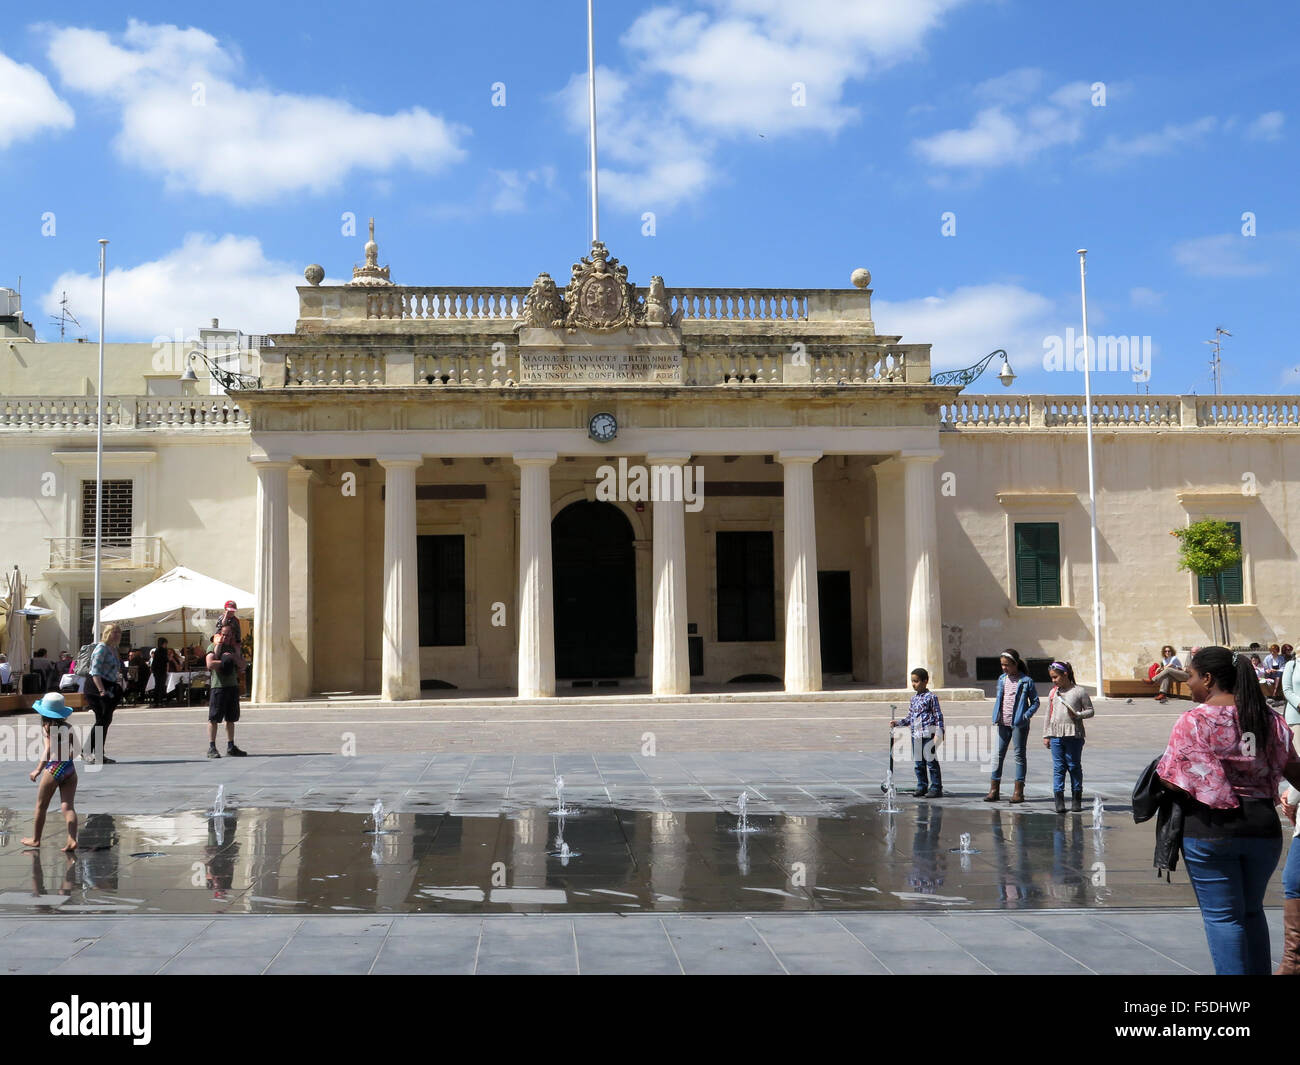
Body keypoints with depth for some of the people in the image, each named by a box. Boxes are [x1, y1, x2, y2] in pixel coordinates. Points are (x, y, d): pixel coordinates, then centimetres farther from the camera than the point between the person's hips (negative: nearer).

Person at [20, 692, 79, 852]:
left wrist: (39, 769, -21)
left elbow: (49, 749, -18)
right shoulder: (68, 727, 7)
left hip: (54, 768, -4)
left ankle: (35, 839, 28)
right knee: (67, 806, 3)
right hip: (70, 767, 4)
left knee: (41, 806, 15)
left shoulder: (48, 727, -6)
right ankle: (72, 840, -11)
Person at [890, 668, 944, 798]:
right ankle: (922, 786, 20)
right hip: (916, 734, 7)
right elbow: (910, 718, 19)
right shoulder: (914, 698, 15)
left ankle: (936, 788, 1)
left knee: (931, 761, -4)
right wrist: (897, 723, 7)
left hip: (928, 734, -7)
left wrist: (939, 732, -14)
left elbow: (938, 716, -7)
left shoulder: (931, 697, -6)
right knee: (918, 763, 10)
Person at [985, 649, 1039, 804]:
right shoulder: (1002, 679, 9)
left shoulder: (1026, 681, -6)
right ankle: (994, 789, 7)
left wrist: (1026, 716, -14)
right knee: (998, 754, 3)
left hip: (1019, 723, -5)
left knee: (1019, 754, 3)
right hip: (1003, 723, 5)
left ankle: (1018, 791, 9)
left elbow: (1035, 702, -1)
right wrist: (996, 716, 6)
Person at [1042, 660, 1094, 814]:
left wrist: (1078, 715, -15)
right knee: (1058, 767, 1)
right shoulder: (1053, 693, 11)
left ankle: (1076, 799, 14)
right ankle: (1059, 799, 2)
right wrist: (1046, 735, 13)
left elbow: (1090, 711, 3)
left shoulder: (1079, 691, -1)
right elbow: (1049, 715, 15)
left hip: (1074, 734, -3)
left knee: (1074, 766, 5)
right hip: (1056, 735, 3)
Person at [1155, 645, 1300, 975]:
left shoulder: (1193, 721, -13)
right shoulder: (1269, 718, 3)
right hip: (1263, 826, 5)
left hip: (1209, 830, -5)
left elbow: (1173, 783, -15)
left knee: (1222, 916, 6)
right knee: (1252, 911, 22)